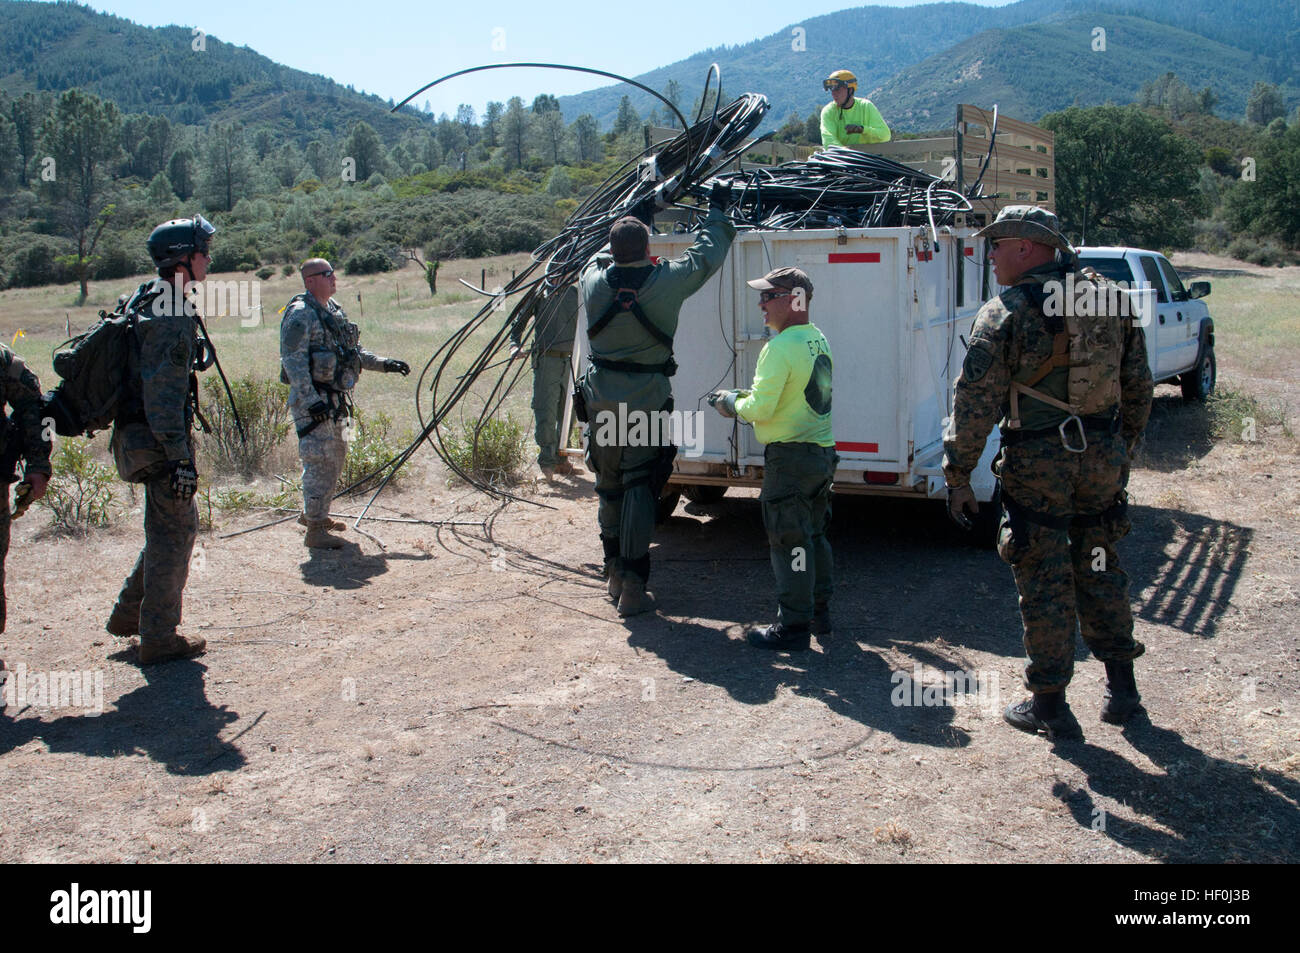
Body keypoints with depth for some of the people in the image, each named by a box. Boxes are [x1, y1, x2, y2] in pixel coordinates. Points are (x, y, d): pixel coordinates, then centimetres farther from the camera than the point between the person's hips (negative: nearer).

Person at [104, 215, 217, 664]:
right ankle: (159, 638, 7)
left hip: (138, 430, 10)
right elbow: (163, 394, -24)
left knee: (172, 526, 19)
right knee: (174, 531, -2)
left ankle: (129, 613, 28)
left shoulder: (149, 300, 14)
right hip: (159, 439, -10)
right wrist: (181, 458, -26)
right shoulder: (170, 313, -18)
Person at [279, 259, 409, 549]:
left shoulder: (334, 310, 16)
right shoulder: (300, 314, -13)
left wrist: (384, 364, 15)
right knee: (321, 462, -10)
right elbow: (293, 360, -19)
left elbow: (353, 352, 24)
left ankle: (314, 513, 32)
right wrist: (310, 399, -25)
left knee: (335, 458, 17)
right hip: (312, 400, -9)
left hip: (335, 399, 9)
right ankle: (315, 530, -5)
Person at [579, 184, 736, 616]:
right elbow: (706, 255, 6)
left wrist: (620, 239, 34)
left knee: (609, 487, 15)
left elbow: (599, 259, 21)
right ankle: (633, 589, 0)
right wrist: (717, 208, 21)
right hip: (647, 398, -3)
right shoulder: (666, 281, -12)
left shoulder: (594, 280, -5)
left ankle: (616, 576, 27)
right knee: (639, 490, 0)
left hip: (603, 398, 3)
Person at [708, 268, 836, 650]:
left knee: (789, 540, -2)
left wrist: (732, 403, -1)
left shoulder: (780, 348, -19)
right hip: (823, 450, 9)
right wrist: (742, 398, 13)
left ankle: (793, 625, 4)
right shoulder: (819, 341, 11)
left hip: (789, 457, -9)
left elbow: (760, 408, -21)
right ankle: (819, 611, 30)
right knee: (814, 534, 19)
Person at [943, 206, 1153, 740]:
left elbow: (975, 401, -14)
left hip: (1038, 461, -5)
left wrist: (958, 476, -8)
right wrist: (1122, 451, 23)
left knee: (1045, 584, 4)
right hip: (1103, 456, 5)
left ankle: (1049, 705, 12)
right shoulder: (1110, 303, 7)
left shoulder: (1006, 313, -10)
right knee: (1099, 569, 19)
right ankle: (1121, 687, 27)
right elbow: (1139, 390, 13)